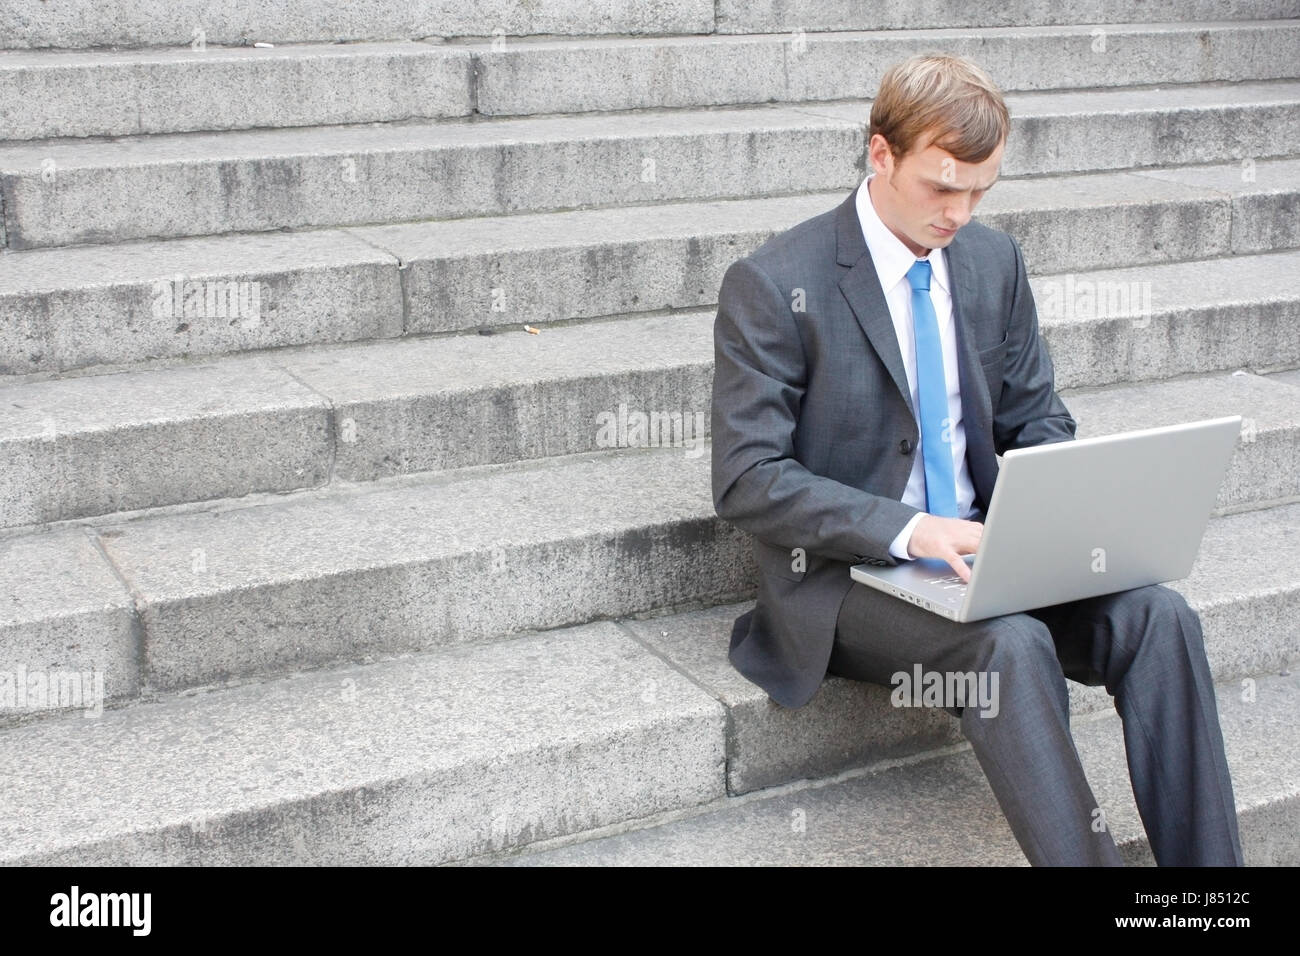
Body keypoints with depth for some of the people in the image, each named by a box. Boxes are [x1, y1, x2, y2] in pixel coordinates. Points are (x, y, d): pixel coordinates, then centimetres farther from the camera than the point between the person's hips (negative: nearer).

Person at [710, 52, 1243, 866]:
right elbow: (747, 480, -14)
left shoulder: (994, 261, 8)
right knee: (1011, 647, -34)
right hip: (844, 574, -5)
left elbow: (1036, 419, 16)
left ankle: (1210, 874, -15)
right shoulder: (773, 286, -11)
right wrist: (906, 529, -26)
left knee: (1158, 613, -20)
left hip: (976, 551, 6)